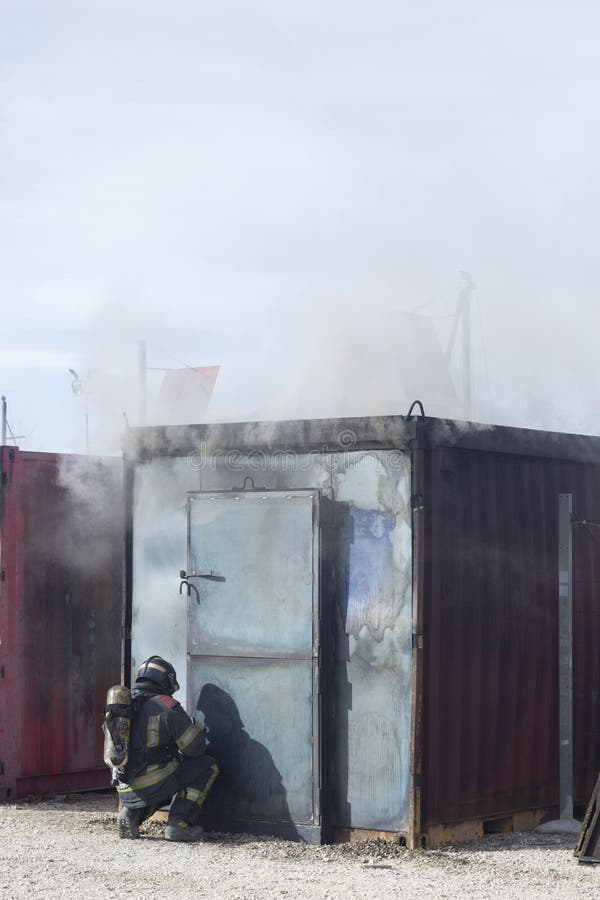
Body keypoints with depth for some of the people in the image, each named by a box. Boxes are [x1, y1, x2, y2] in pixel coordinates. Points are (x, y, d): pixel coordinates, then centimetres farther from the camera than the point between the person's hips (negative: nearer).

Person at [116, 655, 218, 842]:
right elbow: (195, 747, -5)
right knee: (206, 766, 8)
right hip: (152, 783, -7)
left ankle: (131, 812, 9)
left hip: (124, 791, 7)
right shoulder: (165, 706, -8)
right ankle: (179, 824, -1)